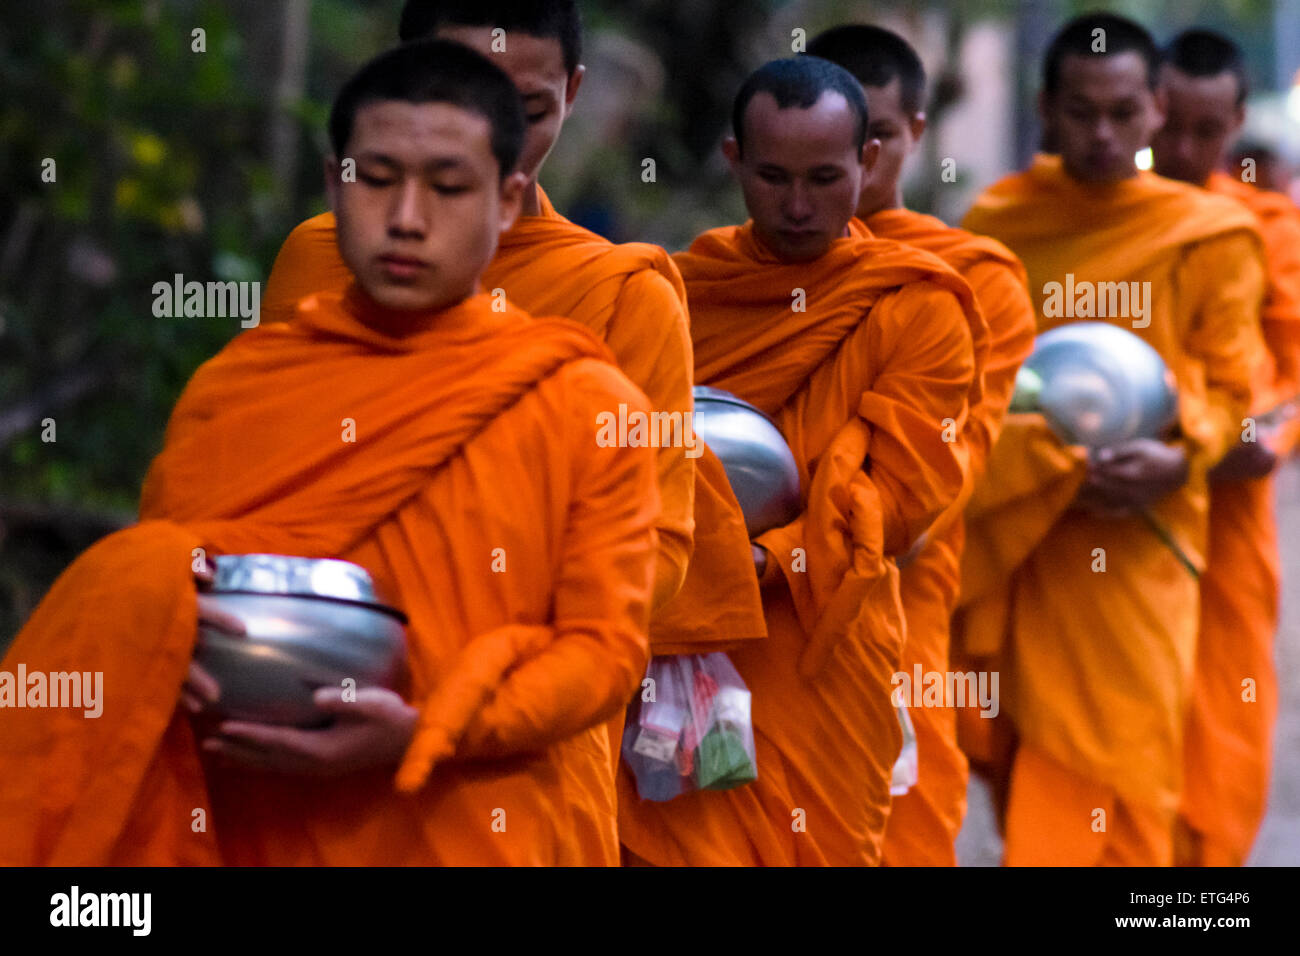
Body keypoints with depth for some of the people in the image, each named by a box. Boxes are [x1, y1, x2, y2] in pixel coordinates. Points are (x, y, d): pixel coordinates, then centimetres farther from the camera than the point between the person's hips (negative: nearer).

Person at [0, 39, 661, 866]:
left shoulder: (587, 407, -4)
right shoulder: (235, 386, 4)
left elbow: (605, 648, -6)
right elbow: (143, 591, 9)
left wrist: (421, 735, -20)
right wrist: (166, 642, -14)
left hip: (496, 835, -2)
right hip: (261, 834, 2)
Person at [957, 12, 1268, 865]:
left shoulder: (1210, 235, -1)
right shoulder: (998, 220, 7)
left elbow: (1231, 384, 3)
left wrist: (1181, 457, -17)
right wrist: (1052, 460, -3)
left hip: (1132, 542, -3)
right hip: (1012, 536, 3)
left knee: (1115, 789, -6)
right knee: (1027, 777, 8)